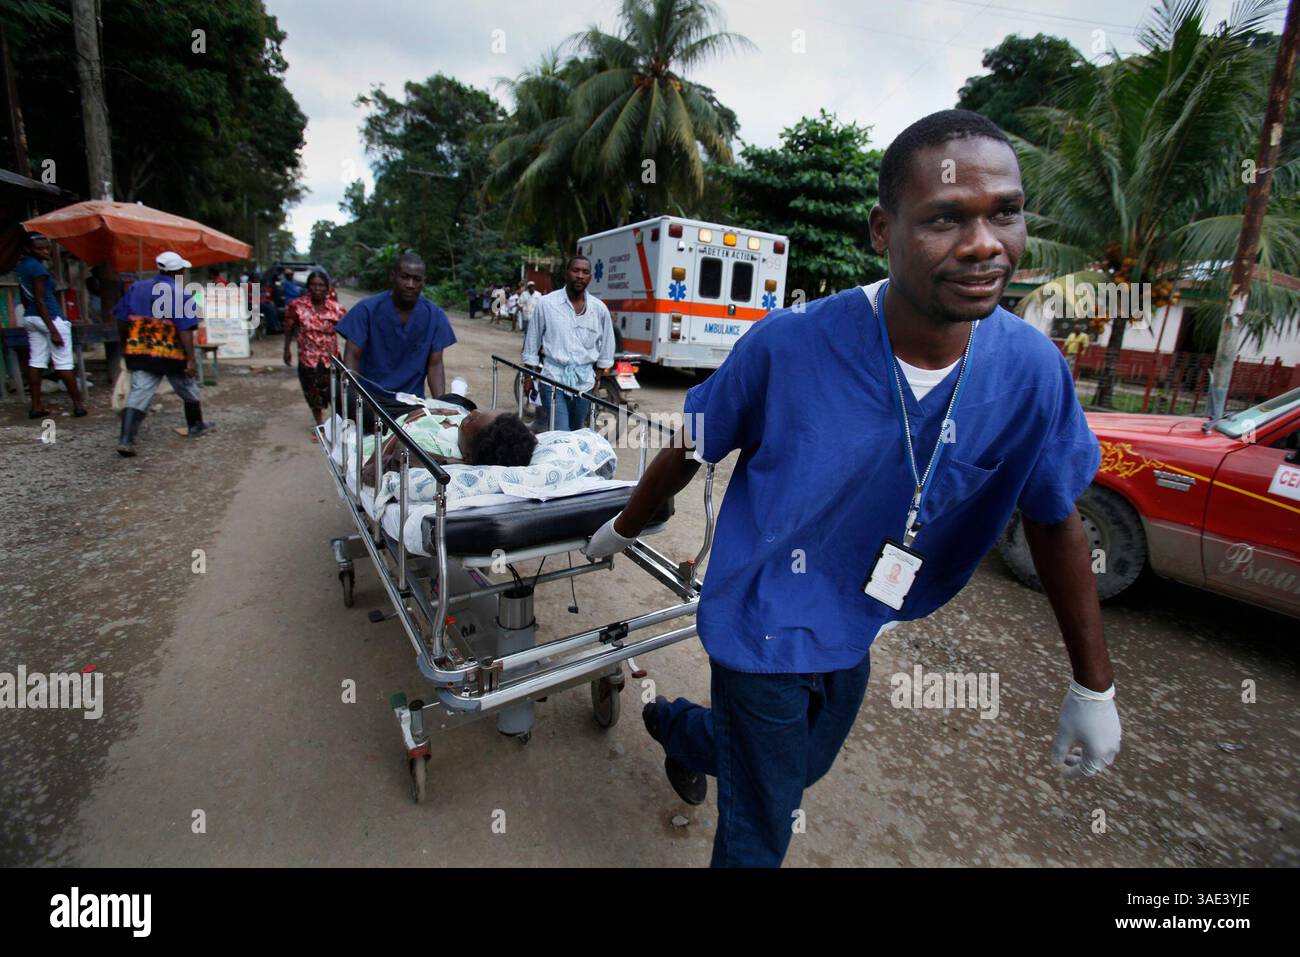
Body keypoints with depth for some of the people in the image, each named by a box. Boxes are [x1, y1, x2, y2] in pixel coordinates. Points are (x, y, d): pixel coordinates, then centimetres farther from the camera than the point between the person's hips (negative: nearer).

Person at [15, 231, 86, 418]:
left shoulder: (21, 265, 12)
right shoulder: (38, 268, -15)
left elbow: (24, 296, 19)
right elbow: (40, 300, -19)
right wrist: (53, 331, -20)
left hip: (29, 318, 9)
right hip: (50, 317, -9)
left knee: (35, 362, 8)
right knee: (64, 364, -4)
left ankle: (36, 406, 8)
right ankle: (78, 405, 0)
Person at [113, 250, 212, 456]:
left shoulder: (136, 287, 8)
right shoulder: (181, 295, -9)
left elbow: (121, 321, 11)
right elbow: (185, 330, -17)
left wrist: (126, 345, 23)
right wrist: (191, 359, -17)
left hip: (139, 352, 4)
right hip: (172, 354, -4)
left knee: (138, 394, -1)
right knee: (189, 391, 19)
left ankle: (126, 440, -13)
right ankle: (196, 426, 36)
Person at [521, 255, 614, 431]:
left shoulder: (599, 308, 2)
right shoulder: (546, 303, -3)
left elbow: (606, 346, 13)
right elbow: (532, 343, 4)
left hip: (584, 379, 3)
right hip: (553, 377, -3)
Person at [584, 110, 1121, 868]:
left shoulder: (1033, 371, -16)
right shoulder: (788, 345, -26)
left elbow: (1056, 523, -2)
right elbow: (691, 451, -11)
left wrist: (1095, 688, 4)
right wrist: (622, 531, 5)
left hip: (857, 634, 5)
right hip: (763, 627, -4)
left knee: (800, 771, 32)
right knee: (760, 832, 14)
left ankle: (679, 728, 60)